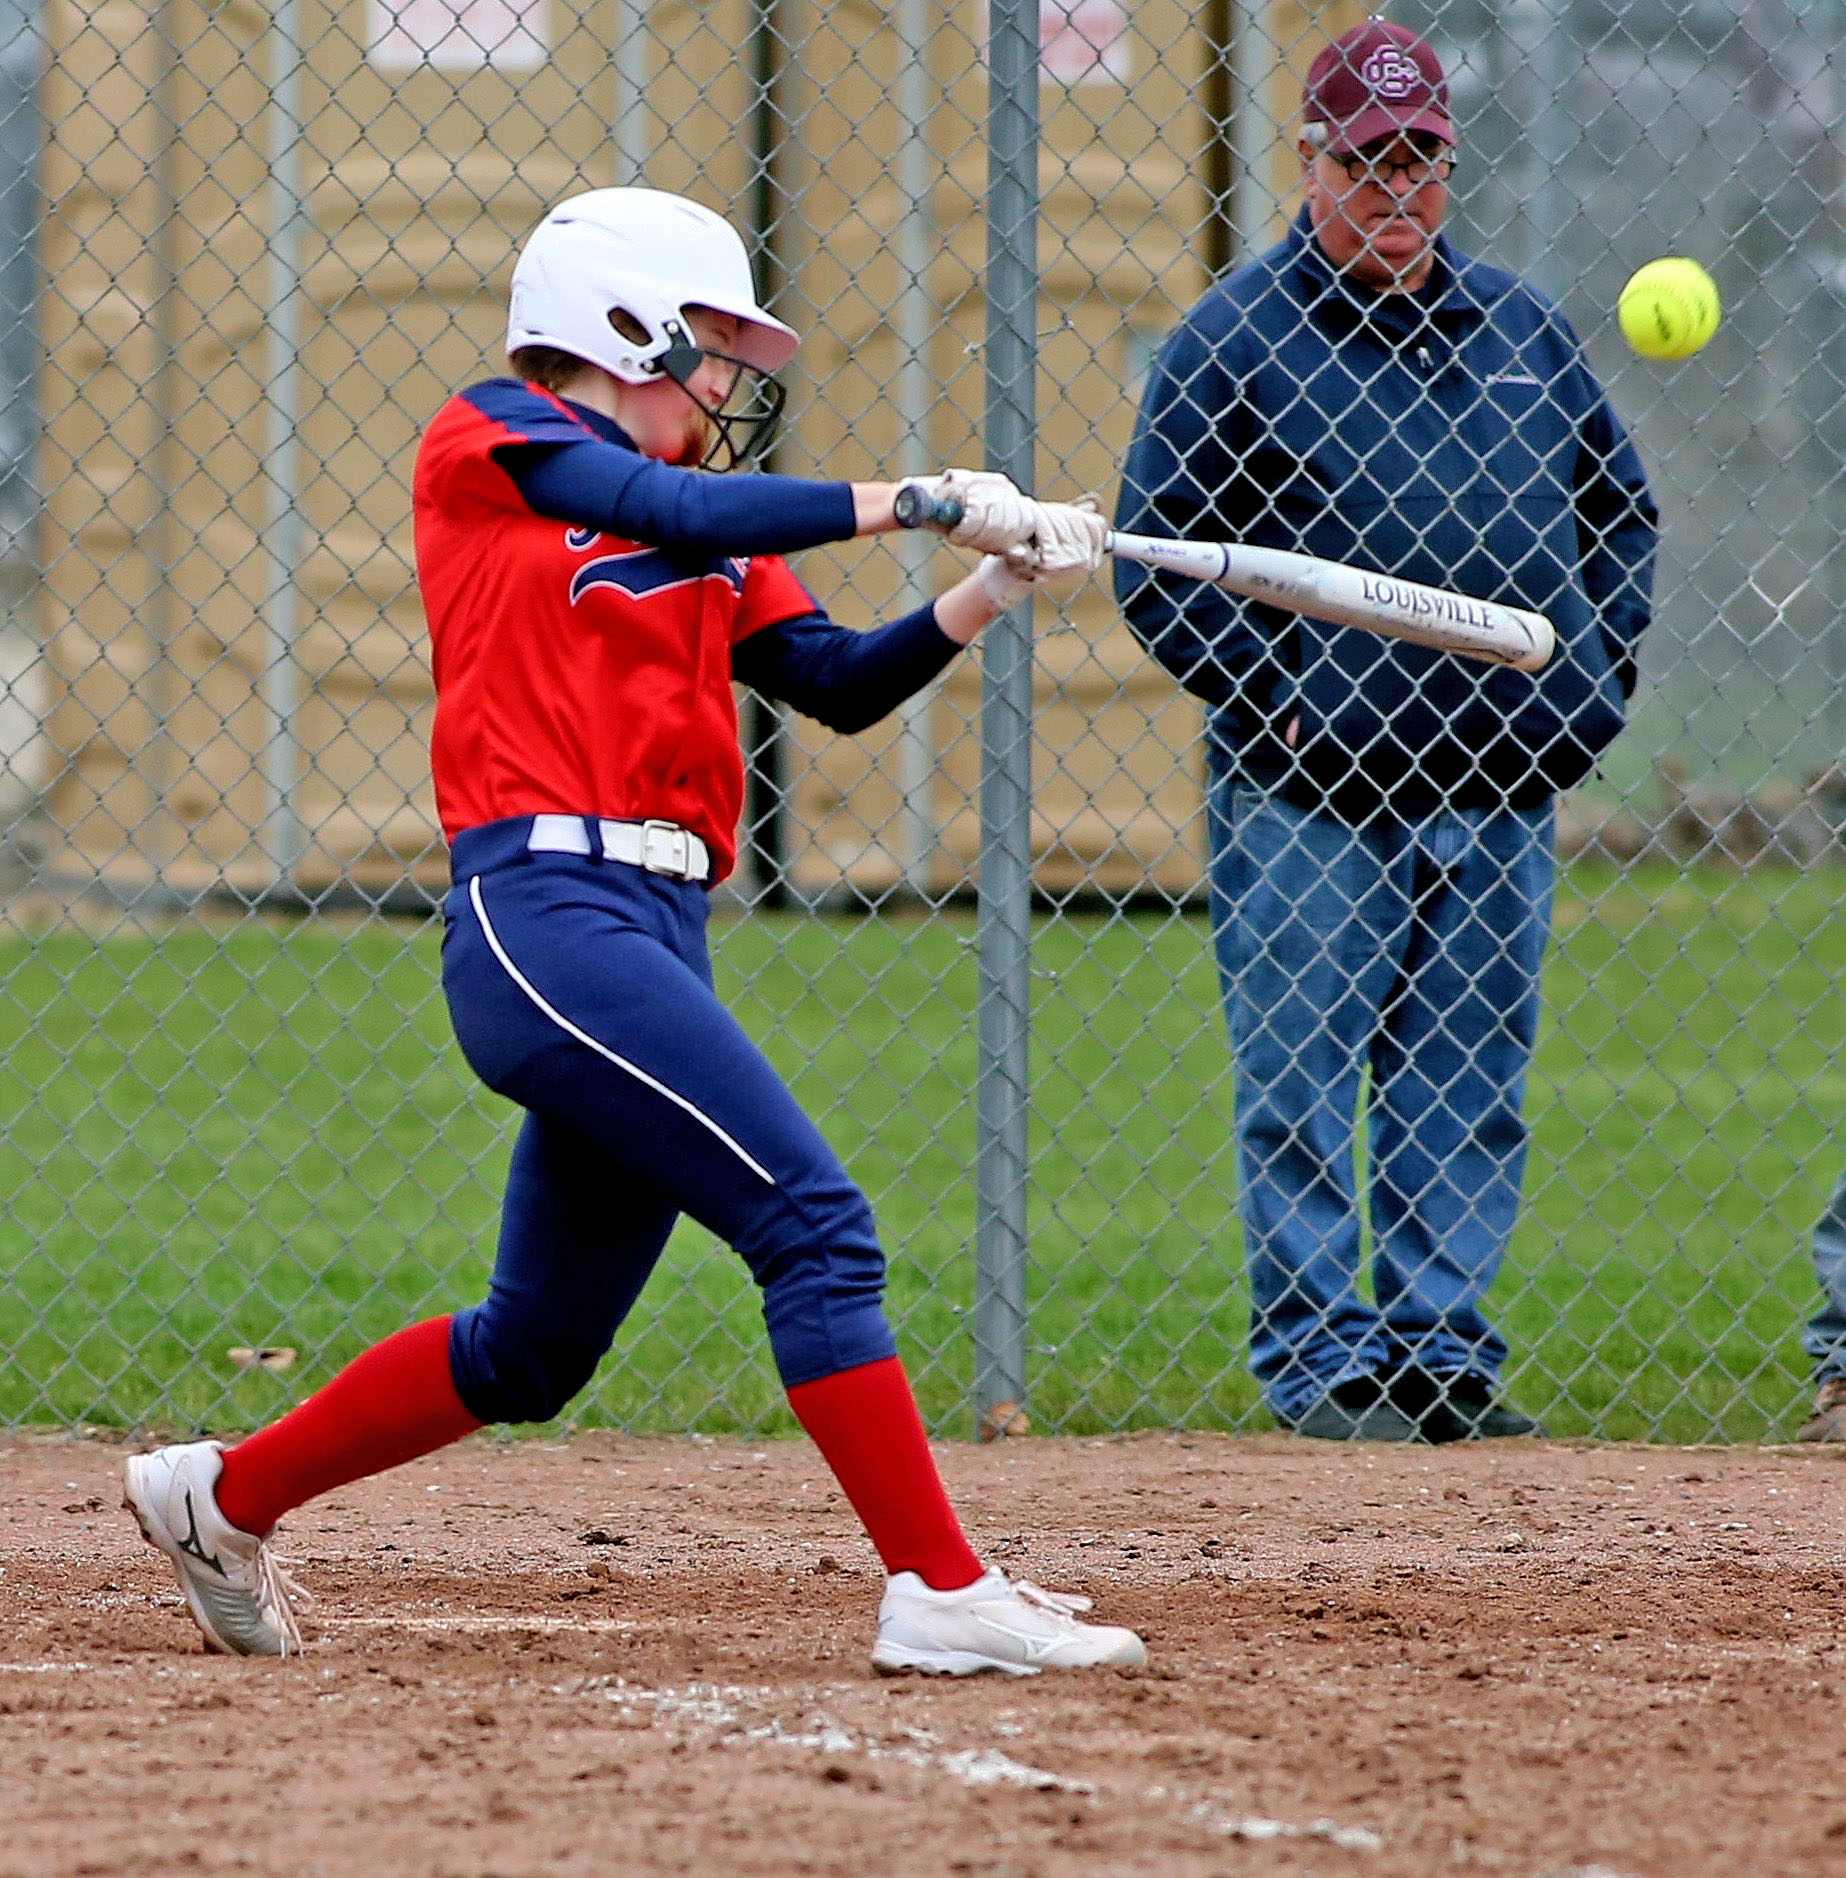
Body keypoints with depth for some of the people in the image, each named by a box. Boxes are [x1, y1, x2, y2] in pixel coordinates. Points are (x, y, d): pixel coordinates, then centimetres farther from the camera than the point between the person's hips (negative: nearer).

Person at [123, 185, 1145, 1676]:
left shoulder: (702, 523, 22)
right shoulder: (490, 440, 3)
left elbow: (840, 684, 13)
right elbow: (680, 515, -14)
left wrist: (989, 591, -2)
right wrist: (917, 498, -16)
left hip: (659, 936, 9)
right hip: (547, 914, -9)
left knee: (536, 1351, 15)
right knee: (814, 1223, -16)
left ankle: (225, 1495, 31)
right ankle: (942, 1594, -15)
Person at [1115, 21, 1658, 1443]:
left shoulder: (1523, 327, 13)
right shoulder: (1235, 336, -2)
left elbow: (1620, 510, 22)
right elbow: (1156, 562, -3)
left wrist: (1593, 680, 10)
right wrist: (1278, 699, -11)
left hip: (1499, 784, 4)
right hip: (1308, 789, -4)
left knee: (1468, 1094, 6)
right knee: (1304, 1085, -3)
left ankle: (1440, 1351, 13)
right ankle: (1321, 1361, 3)